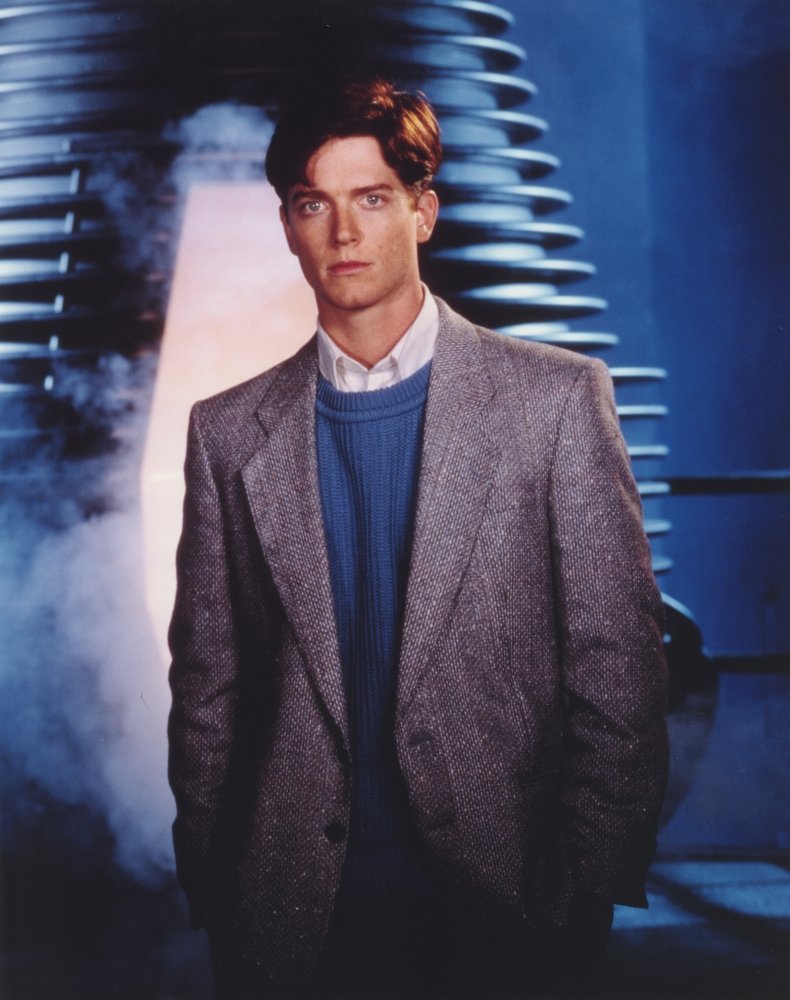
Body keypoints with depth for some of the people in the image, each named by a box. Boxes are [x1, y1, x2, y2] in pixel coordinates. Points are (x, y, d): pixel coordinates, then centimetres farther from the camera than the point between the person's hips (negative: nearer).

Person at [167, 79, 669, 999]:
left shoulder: (558, 396, -4)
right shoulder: (229, 432, 3)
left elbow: (620, 668, -5)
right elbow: (207, 689, 5)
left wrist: (586, 890, -8)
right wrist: (211, 895, 2)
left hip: (504, 900, -1)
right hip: (294, 915, 2)